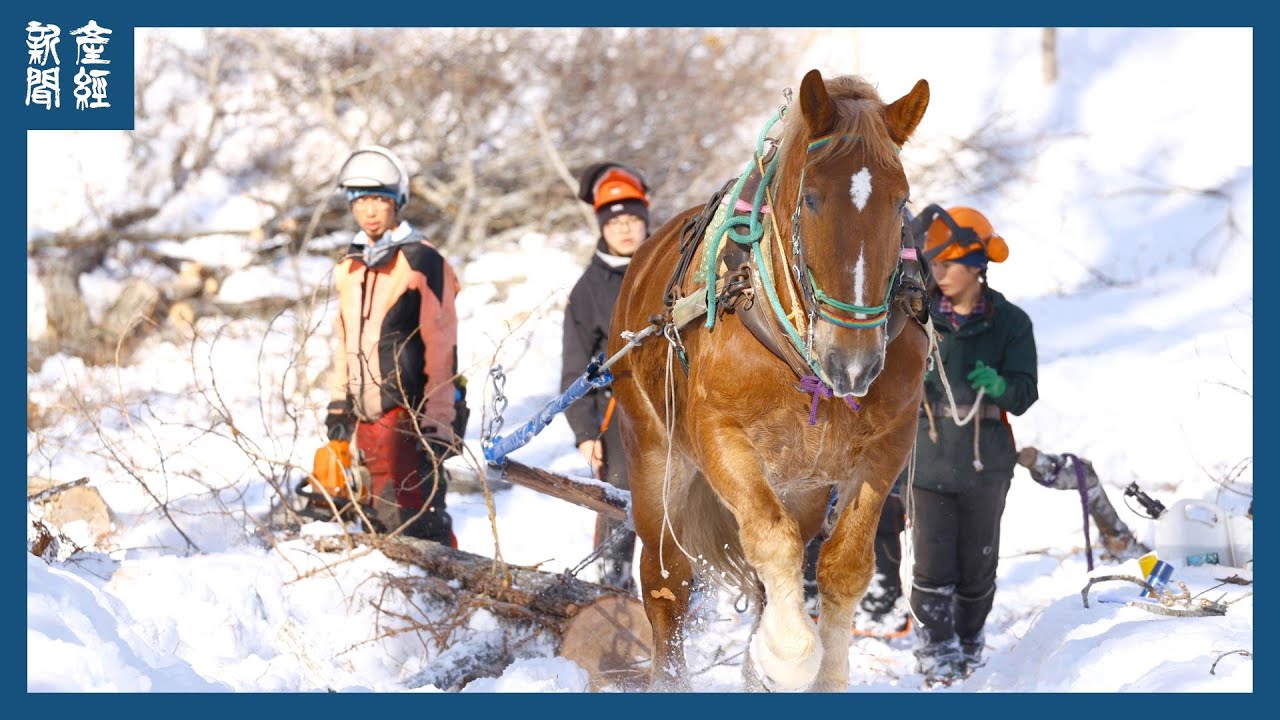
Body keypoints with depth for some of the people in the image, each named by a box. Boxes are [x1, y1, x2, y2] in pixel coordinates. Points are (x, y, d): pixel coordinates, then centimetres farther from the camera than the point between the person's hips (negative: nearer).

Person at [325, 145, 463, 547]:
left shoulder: (422, 262, -7)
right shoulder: (349, 268, 16)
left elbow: (441, 348, -11)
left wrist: (438, 423, -15)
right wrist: (339, 405, 19)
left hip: (411, 415, -7)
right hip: (368, 418, 8)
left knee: (416, 522, -14)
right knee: (382, 519, 10)